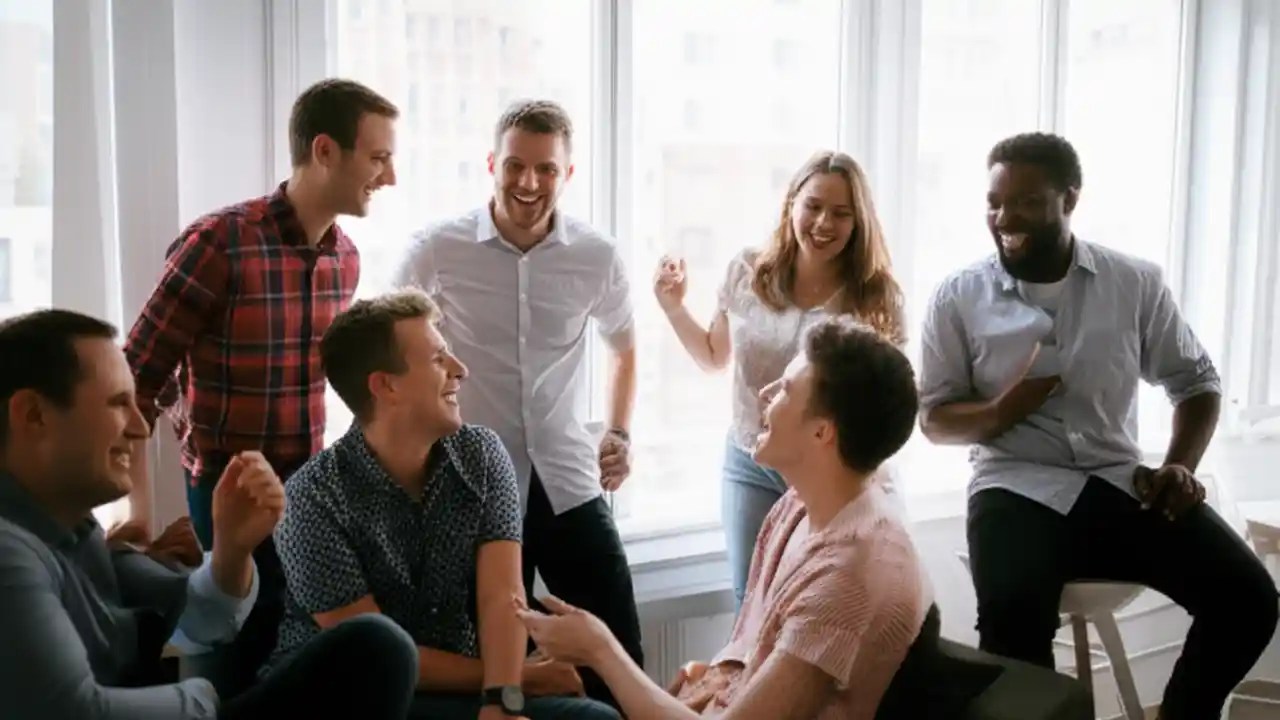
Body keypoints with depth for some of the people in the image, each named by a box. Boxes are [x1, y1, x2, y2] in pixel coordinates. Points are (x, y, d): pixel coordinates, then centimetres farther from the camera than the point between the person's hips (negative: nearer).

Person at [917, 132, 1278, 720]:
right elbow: (935, 417, 5)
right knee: (1012, 623, -32)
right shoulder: (959, 297, 0)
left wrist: (1180, 465, -4)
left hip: (1119, 482, 3)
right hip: (1017, 488, -2)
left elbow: (1196, 382, 14)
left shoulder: (1137, 283, 4)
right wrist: (999, 413, -16)